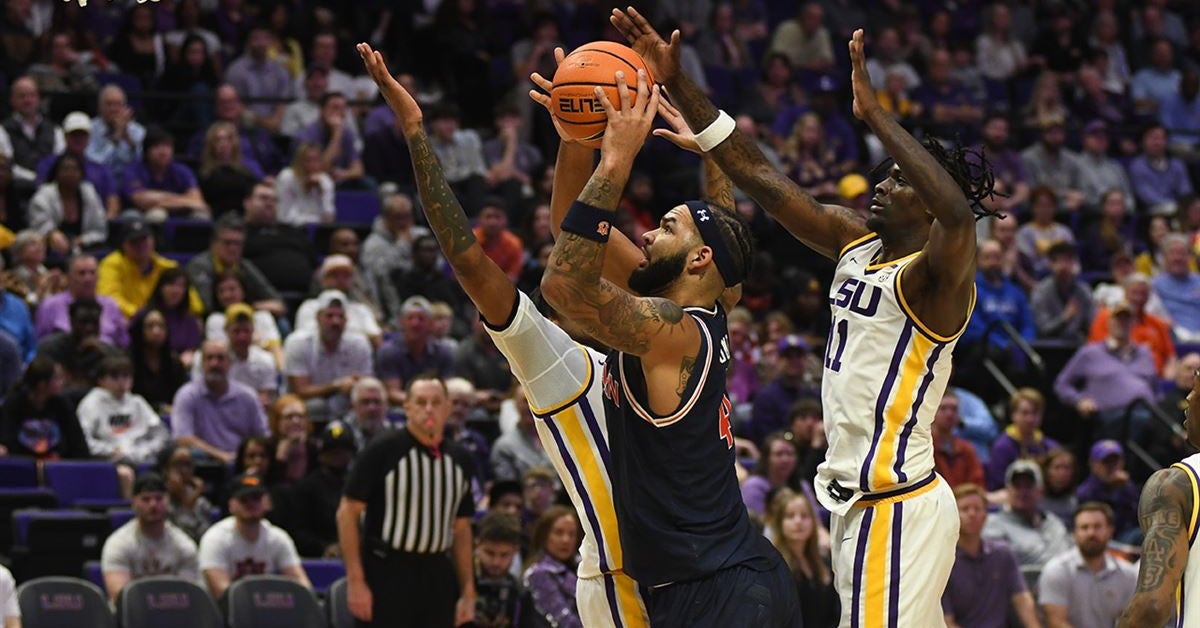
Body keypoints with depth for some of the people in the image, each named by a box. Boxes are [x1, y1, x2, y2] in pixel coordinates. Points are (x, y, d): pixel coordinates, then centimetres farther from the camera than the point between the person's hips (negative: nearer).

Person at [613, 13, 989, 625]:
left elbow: (958, 214, -37)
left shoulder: (932, 278, -13)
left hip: (895, 508, -9)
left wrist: (873, 113, -32)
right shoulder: (856, 242, 11)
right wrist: (676, 81, 6)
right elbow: (756, 173, 11)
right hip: (861, 500, 9)